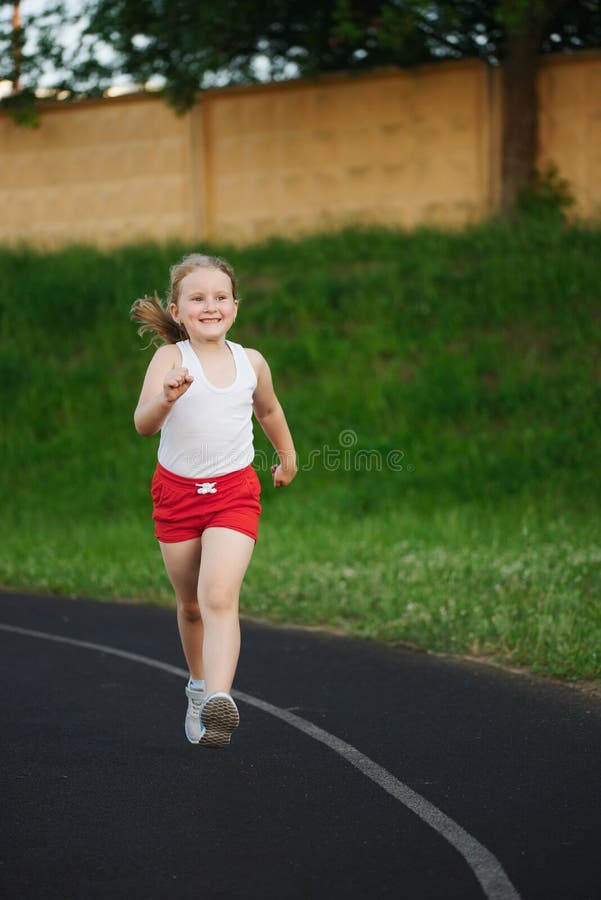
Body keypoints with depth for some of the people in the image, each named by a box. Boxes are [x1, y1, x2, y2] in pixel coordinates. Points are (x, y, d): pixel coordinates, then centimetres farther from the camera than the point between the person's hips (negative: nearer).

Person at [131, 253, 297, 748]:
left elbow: (269, 409, 21)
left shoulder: (251, 362, -2)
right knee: (191, 604, 16)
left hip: (234, 492, 0)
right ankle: (199, 686, 38)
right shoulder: (171, 358, -11)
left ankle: (219, 700, -31)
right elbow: (143, 424, -25)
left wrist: (288, 457, 31)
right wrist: (166, 398, -45)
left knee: (220, 597, -19)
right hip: (177, 490, 0)